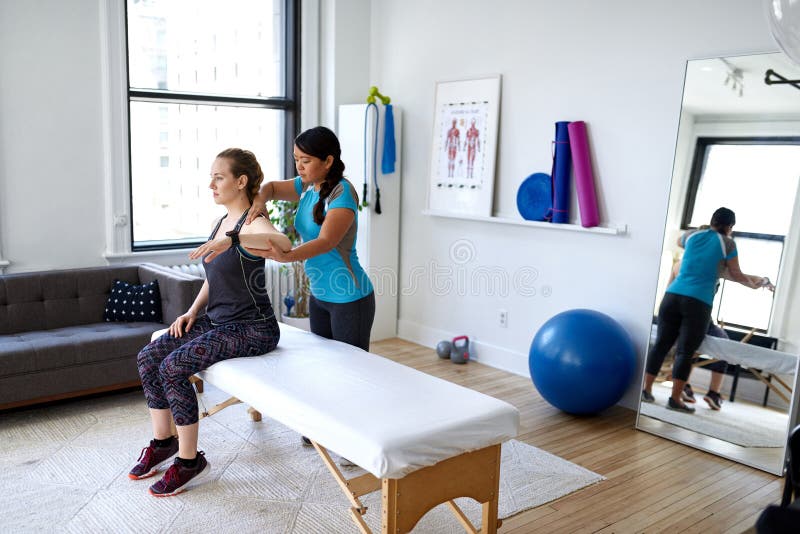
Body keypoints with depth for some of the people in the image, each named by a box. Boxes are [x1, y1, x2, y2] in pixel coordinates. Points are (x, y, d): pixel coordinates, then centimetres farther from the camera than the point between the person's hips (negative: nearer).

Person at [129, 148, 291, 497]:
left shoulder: (252, 223, -15)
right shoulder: (223, 221, 12)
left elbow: (284, 243, -40)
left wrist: (234, 238, -46)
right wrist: (192, 311, 7)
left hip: (251, 329, -9)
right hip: (217, 321, 9)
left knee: (173, 367, -22)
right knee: (147, 358, -2)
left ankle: (189, 460, -6)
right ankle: (163, 441, 14)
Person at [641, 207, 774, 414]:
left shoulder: (693, 235, 16)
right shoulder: (727, 244, 6)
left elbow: (678, 242, 41)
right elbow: (736, 275, 17)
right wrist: (754, 283, 36)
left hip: (672, 296, 4)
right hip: (698, 303, -4)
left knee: (661, 344, 7)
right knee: (685, 351, -2)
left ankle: (646, 390, 10)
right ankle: (675, 399, 0)